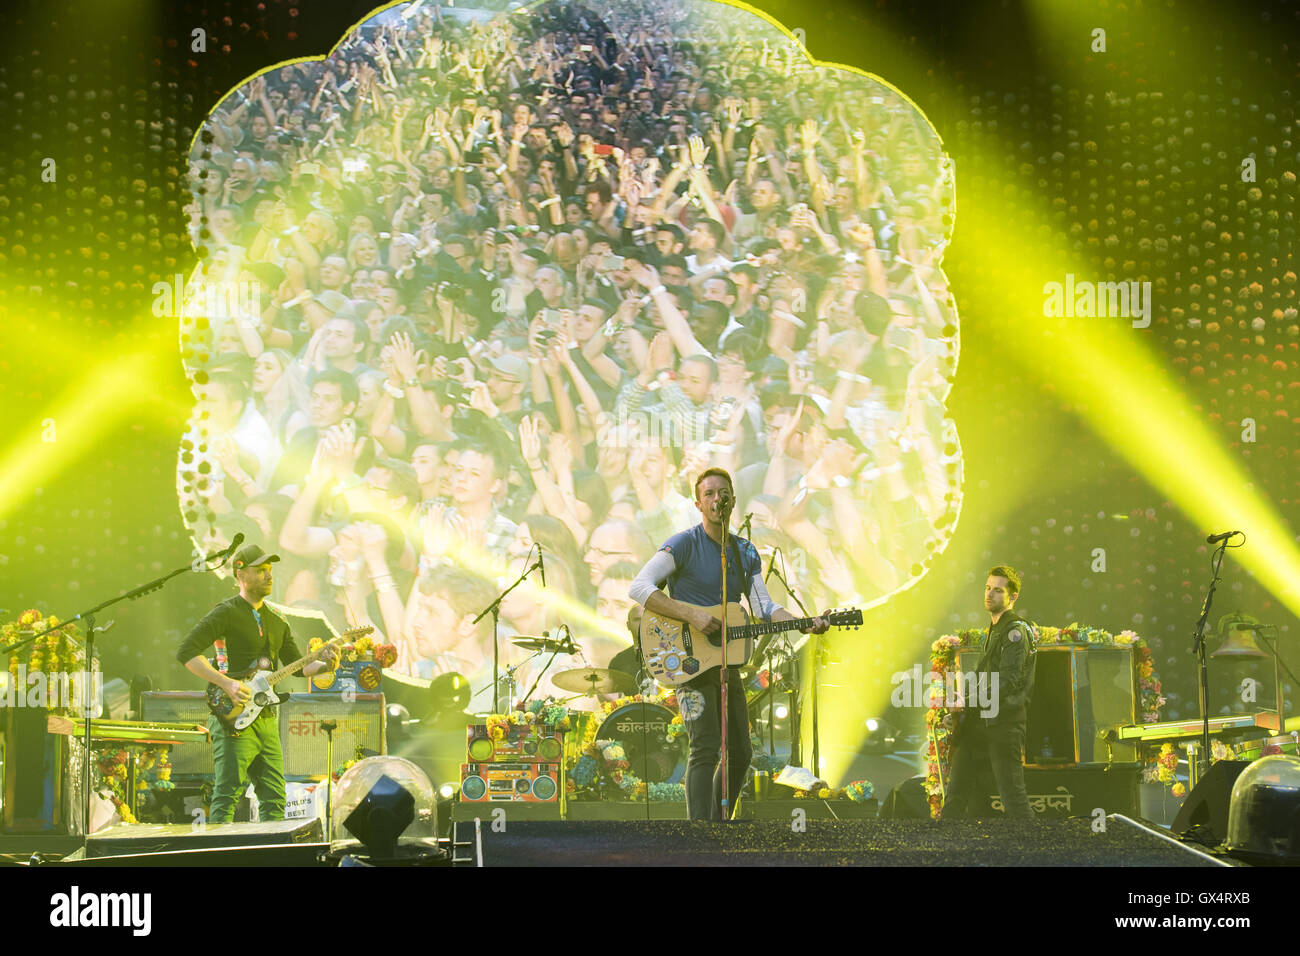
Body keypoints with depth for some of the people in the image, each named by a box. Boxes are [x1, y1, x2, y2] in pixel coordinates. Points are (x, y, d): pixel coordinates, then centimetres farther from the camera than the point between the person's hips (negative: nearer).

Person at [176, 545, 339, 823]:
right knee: (227, 796, -13)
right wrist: (227, 683, -22)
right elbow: (186, 652, -14)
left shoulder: (276, 622, 19)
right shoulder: (226, 613, -5)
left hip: (266, 719, 8)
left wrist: (322, 664, -1)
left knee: (274, 798, 9)